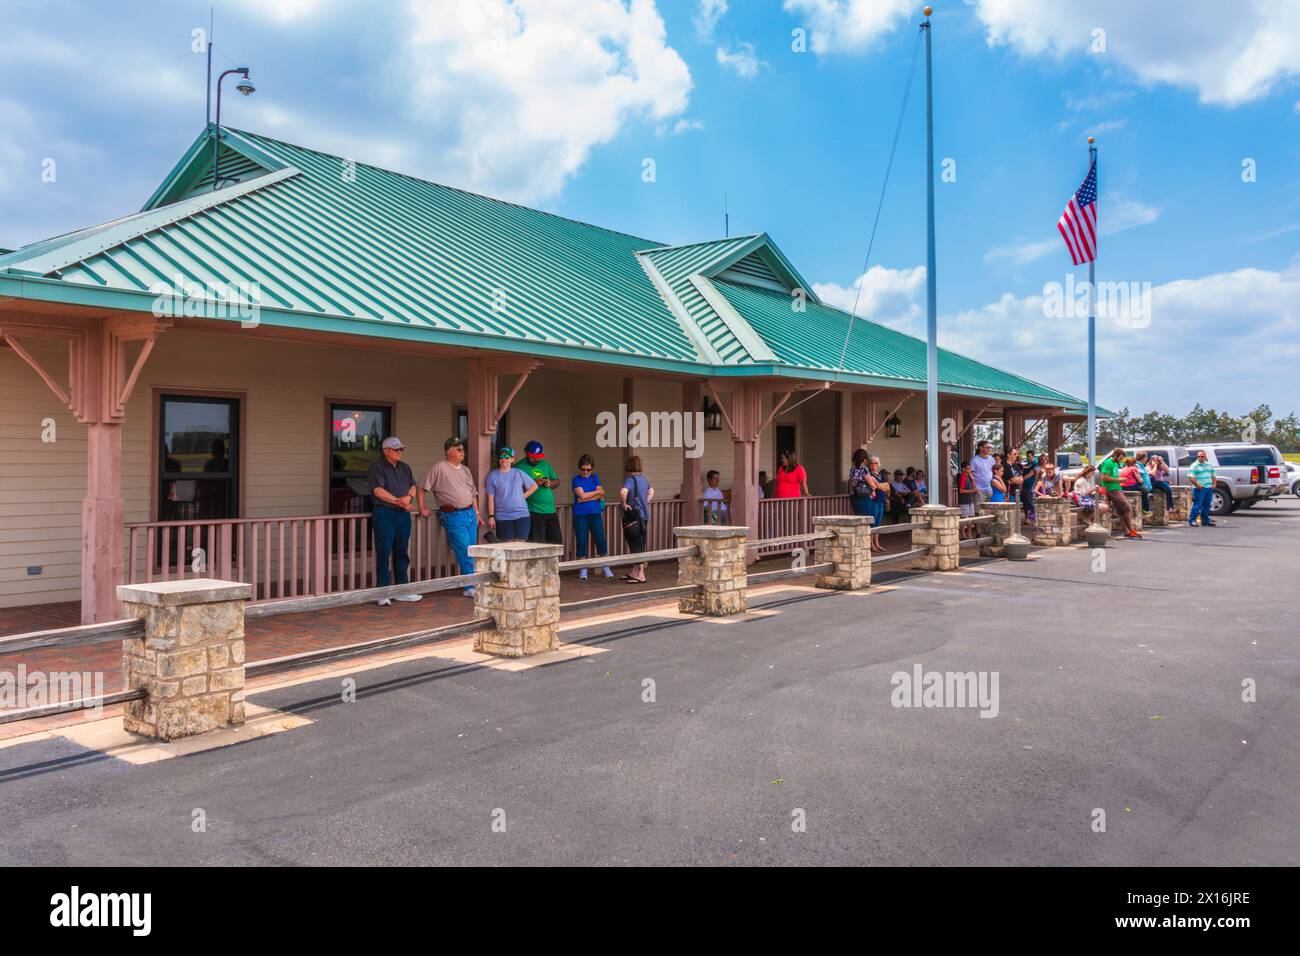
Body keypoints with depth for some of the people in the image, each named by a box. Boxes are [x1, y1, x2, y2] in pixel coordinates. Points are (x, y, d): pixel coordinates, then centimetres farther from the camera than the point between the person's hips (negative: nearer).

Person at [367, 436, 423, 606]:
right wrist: (399, 501, -15)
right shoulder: (377, 467, -2)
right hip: (384, 514, -6)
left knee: (402, 553, 10)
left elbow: (413, 486, 11)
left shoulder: (405, 467, 18)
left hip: (403, 515, 6)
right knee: (383, 554, -4)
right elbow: (378, 491, -12)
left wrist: (408, 497, -11)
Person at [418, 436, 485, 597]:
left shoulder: (465, 469, 16)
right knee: (464, 552, -8)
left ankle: (469, 585, 17)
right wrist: (422, 508, -6)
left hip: (470, 513, 7)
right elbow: (422, 487, -3)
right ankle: (471, 586, -1)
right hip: (453, 517, -7)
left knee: (471, 552, 8)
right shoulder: (438, 468, -6)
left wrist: (477, 513, 19)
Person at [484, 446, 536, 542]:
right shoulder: (493, 476, 3)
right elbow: (490, 498, 2)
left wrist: (523, 496, 4)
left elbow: (534, 486, 16)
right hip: (502, 517, -1)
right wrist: (491, 516, -4)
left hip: (521, 515, 2)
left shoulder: (519, 473, 7)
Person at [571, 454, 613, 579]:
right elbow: (582, 495, -15)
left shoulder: (595, 477, 8)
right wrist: (598, 491, -3)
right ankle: (583, 569, 12)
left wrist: (585, 498, -12)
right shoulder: (576, 479, -2)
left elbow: (601, 496, -2)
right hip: (580, 515, -2)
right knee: (581, 542, 1)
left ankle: (605, 567, 15)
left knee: (600, 540, 1)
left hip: (595, 513, 2)